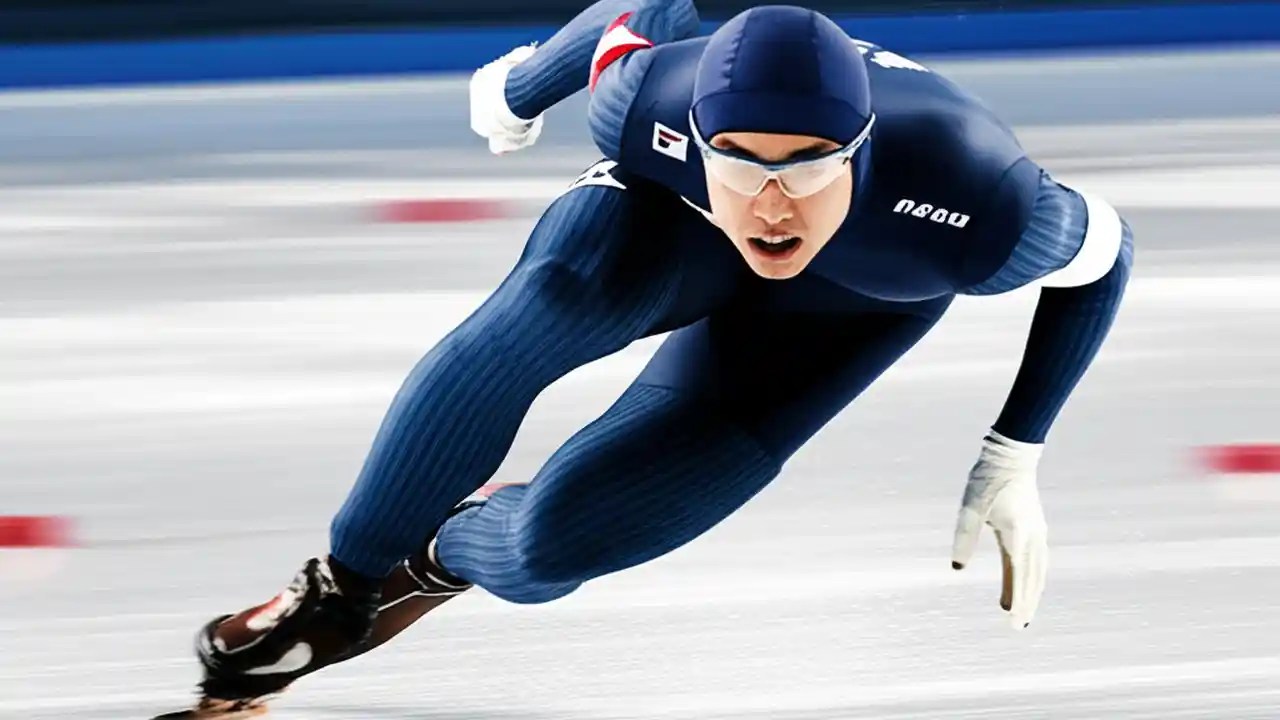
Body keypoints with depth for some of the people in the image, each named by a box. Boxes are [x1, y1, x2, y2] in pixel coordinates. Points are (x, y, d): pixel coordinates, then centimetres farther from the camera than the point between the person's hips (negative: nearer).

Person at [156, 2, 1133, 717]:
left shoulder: (974, 207, -43)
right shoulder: (654, 105, -37)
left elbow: (1103, 252, -20)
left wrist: (1014, 460, -18)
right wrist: (522, 87, 10)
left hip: (841, 314, -1)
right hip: (682, 225, 1)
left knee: (552, 544, -19)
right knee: (563, 292, -37)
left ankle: (442, 556, 19)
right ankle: (345, 582, -16)